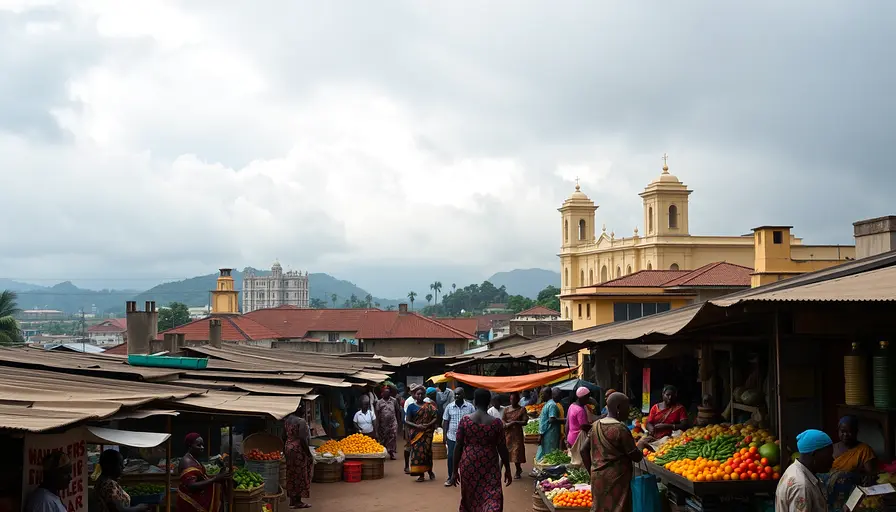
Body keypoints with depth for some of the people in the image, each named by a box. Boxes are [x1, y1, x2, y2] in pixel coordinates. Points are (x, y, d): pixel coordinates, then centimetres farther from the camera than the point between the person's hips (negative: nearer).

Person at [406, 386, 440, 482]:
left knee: (427, 451, -1)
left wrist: (428, 425, -15)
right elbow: (407, 421, 1)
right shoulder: (411, 406, 6)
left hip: (427, 432, 0)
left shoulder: (429, 406, 6)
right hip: (415, 433, 0)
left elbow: (436, 418, 0)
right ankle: (421, 474, 2)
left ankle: (430, 471, 20)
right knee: (417, 451, -4)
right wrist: (416, 426, -14)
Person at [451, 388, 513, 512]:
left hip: (469, 465, 1)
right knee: (492, 499, -1)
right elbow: (502, 448, -1)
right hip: (489, 466, -1)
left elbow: (458, 446, -3)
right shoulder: (496, 423, -5)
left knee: (469, 498, 19)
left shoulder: (464, 420, -4)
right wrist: (507, 470, 9)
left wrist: (455, 471, 5)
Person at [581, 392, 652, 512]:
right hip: (616, 479, -7)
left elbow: (584, 451, 11)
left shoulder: (595, 425, 6)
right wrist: (641, 443, 7)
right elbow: (637, 457, -11)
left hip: (597, 477, 7)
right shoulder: (620, 428, -15)